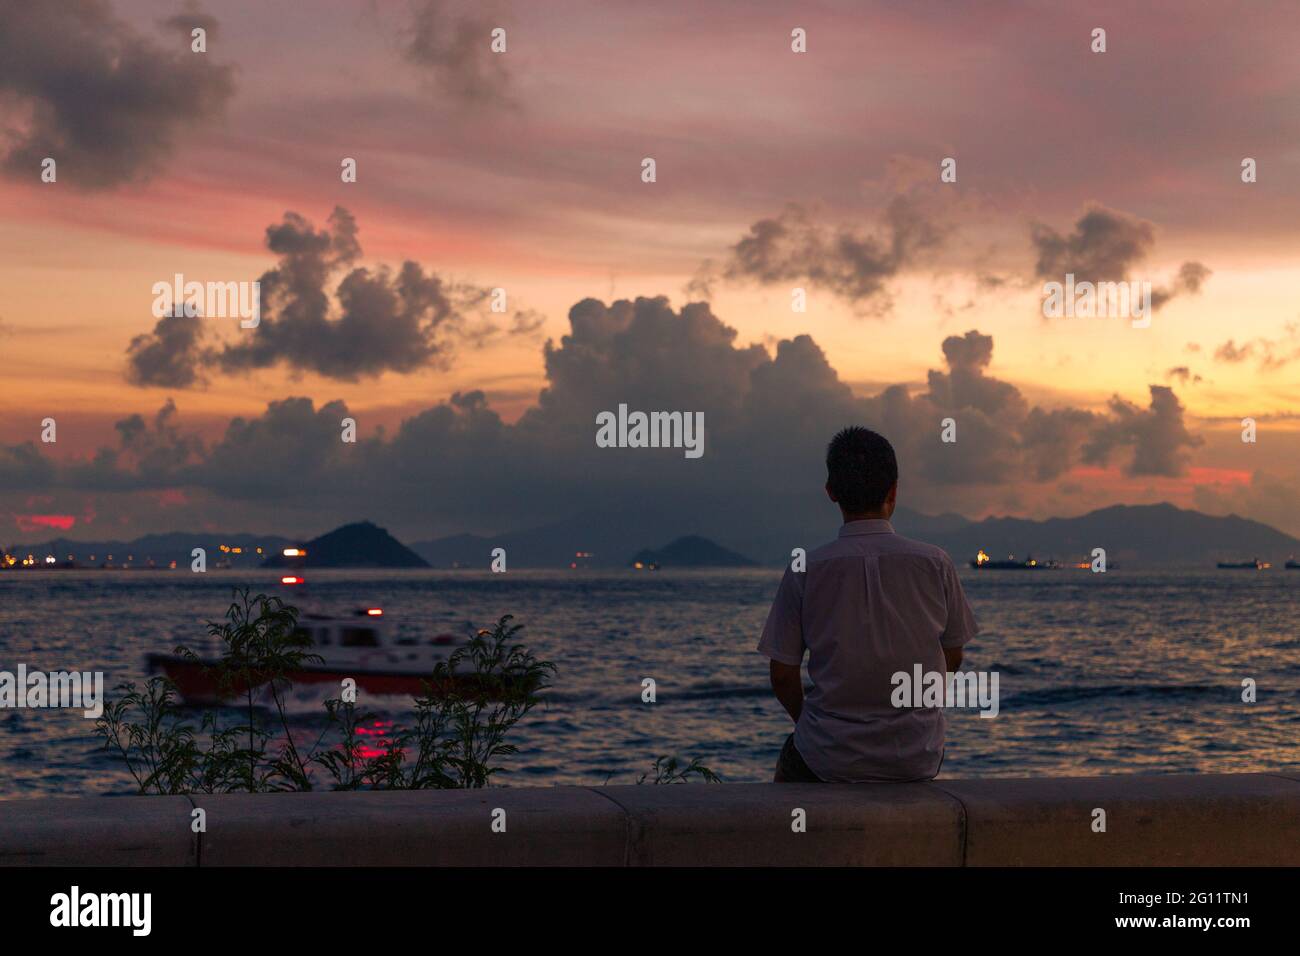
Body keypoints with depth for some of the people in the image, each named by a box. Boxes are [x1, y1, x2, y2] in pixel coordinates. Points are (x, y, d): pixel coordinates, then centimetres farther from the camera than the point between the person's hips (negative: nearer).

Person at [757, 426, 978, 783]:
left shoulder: (805, 570, -9)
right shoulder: (935, 563, -7)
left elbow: (783, 676, -4)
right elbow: (952, 659, 6)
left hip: (832, 762, -1)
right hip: (917, 759, 1)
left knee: (790, 764, 32)